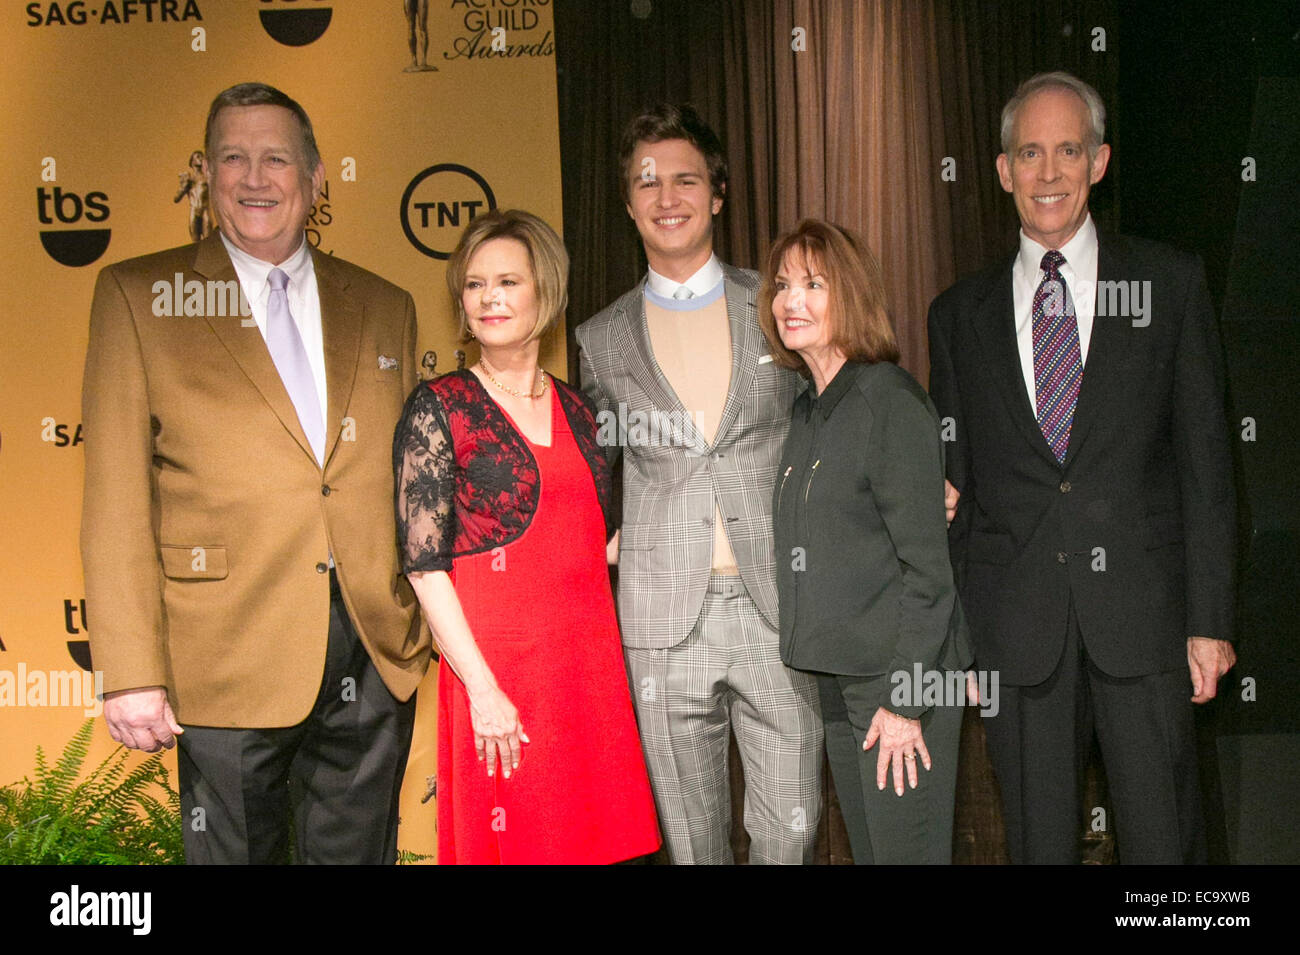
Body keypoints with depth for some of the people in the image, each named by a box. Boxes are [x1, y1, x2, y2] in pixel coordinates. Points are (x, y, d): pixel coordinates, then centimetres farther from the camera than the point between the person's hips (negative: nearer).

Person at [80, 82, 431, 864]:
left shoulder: (385, 306, 10)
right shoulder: (139, 295, 1)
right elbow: (116, 498, -4)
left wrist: (435, 626, 8)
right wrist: (130, 671, -10)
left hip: (377, 656, 3)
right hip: (230, 662, -3)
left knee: (358, 851, 15)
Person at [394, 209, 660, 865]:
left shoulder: (574, 409, 12)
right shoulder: (439, 407, -4)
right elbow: (425, 564, -10)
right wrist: (482, 688, -15)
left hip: (589, 662, 5)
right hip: (496, 665, -5)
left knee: (591, 838, 9)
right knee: (506, 841, 3)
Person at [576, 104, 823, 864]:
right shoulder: (602, 340, 8)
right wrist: (616, 536, 2)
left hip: (777, 607, 0)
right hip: (666, 619, 1)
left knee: (791, 829, 2)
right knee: (692, 835, 10)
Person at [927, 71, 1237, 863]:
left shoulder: (1169, 283, 5)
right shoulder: (961, 314, 9)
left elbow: (1204, 459, 2)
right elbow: (955, 485, 9)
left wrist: (1210, 619, -3)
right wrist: (954, 635, 5)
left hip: (1142, 616, -1)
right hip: (1017, 631, 1)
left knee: (1165, 839, 4)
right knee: (1039, 843, 10)